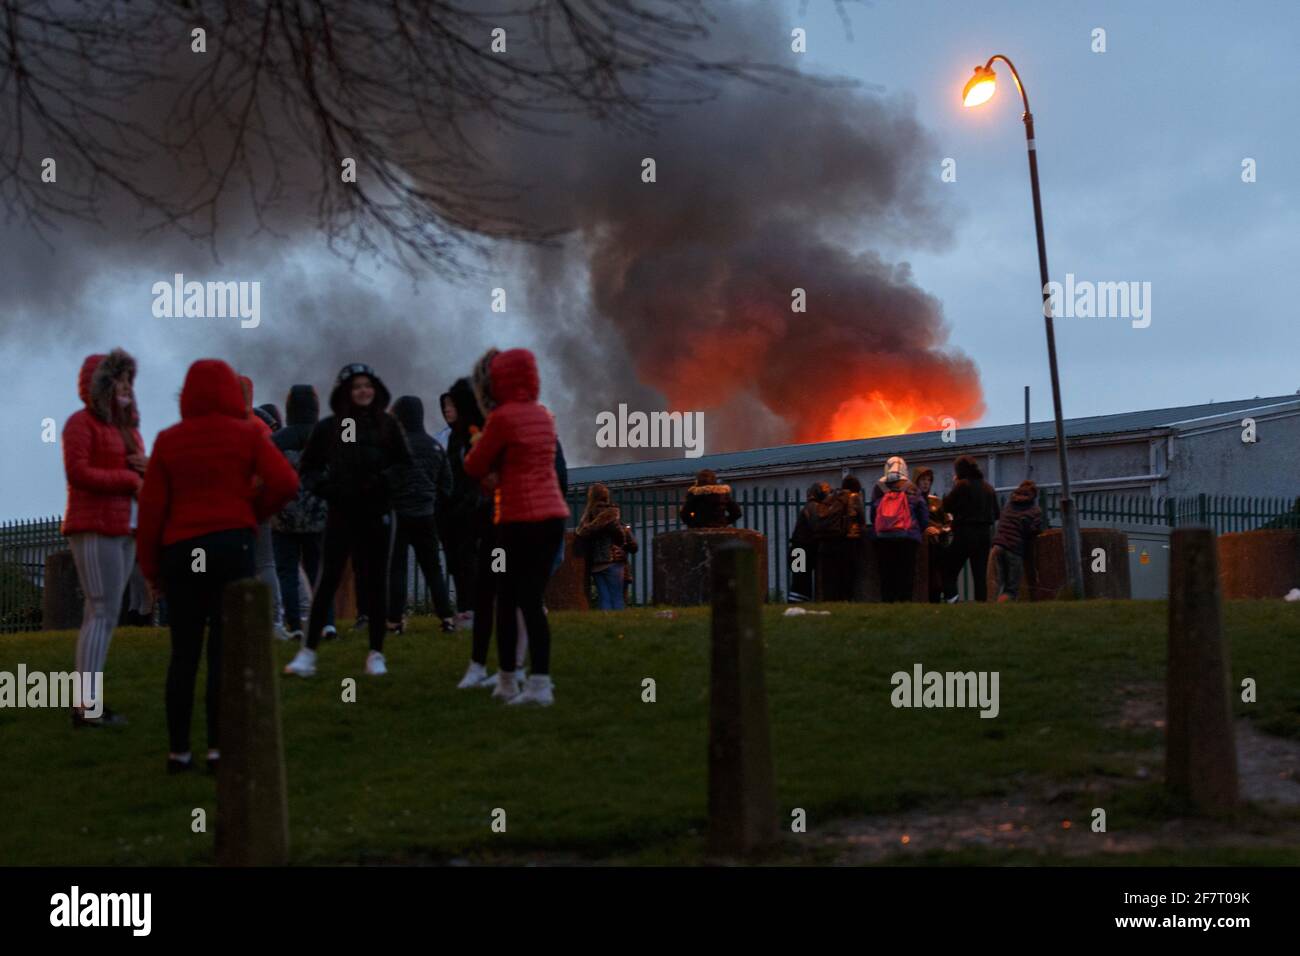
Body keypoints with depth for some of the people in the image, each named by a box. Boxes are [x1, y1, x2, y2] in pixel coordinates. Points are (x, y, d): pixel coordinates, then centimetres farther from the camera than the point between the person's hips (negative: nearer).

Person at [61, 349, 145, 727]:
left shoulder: (127, 426, 21)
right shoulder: (82, 423, -5)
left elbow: (138, 475, 26)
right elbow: (78, 473, -15)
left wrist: (148, 467, 3)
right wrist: (129, 480, -12)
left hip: (125, 528, 9)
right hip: (94, 528, -9)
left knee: (101, 613, 7)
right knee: (103, 612, -12)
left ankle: (87, 701, 9)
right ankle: (86, 704, -12)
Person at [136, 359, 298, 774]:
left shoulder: (168, 440, 5)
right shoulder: (247, 434, 0)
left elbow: (151, 506, 2)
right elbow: (285, 483, -10)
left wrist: (151, 565, 9)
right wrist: (254, 510, 8)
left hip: (180, 551, 2)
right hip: (232, 545, -2)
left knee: (183, 652, 8)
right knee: (226, 648, -1)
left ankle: (178, 750, 10)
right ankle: (218, 747, -3)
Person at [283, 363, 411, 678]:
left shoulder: (387, 425, 3)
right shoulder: (328, 427, 3)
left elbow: (405, 464, 7)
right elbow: (308, 468, 9)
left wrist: (384, 480, -11)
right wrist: (324, 487, -8)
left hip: (378, 513, 1)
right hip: (341, 513, -1)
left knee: (376, 580, 6)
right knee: (328, 579, -4)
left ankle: (376, 653, 13)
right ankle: (308, 651, -1)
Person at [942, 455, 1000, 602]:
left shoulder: (962, 485, -9)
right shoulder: (988, 488, 11)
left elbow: (947, 506, -5)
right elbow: (996, 514, 16)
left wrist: (954, 485, 4)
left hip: (965, 534, -5)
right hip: (985, 535, 6)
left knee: (949, 573, 0)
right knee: (980, 576, 7)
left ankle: (951, 598, -21)